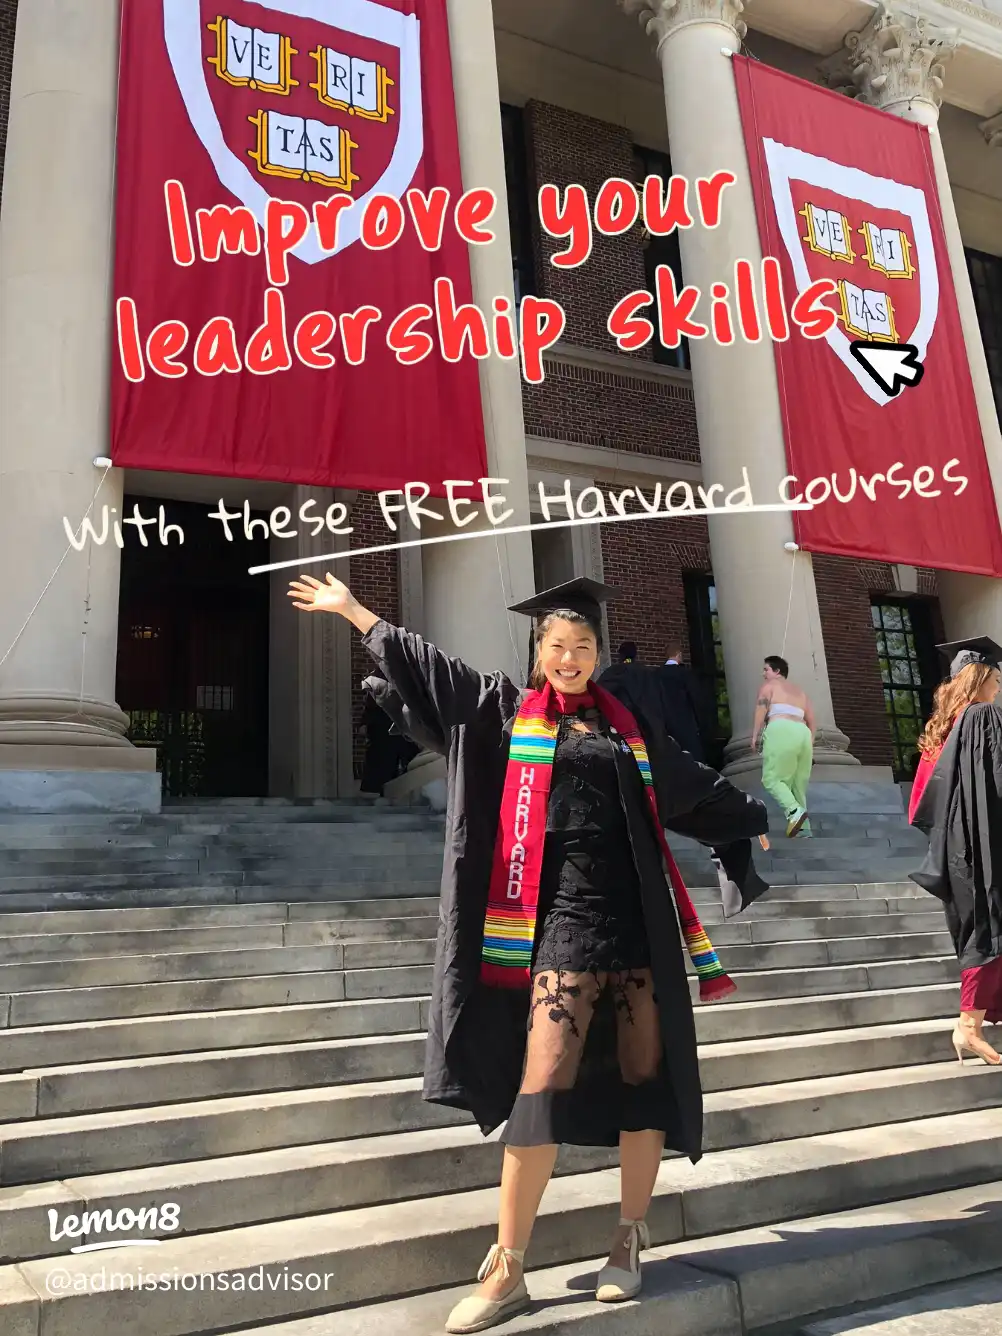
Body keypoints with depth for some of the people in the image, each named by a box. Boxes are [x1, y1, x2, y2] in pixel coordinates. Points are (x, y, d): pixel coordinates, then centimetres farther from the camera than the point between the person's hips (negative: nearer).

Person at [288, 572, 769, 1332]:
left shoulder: (630, 724, 14)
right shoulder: (506, 710, 7)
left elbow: (693, 788, 28)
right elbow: (422, 664, 11)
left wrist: (755, 819, 40)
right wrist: (351, 609, 15)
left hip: (638, 917, 3)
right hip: (565, 916, -3)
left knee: (646, 1075, 7)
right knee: (543, 1086, -6)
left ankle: (631, 1239, 25)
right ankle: (508, 1270, 5)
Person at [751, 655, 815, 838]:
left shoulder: (769, 685, 14)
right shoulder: (800, 691, 31)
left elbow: (761, 708, -2)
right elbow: (811, 721, 25)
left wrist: (755, 736, -5)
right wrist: (810, 745, 26)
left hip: (781, 730, -6)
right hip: (803, 734, 6)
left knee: (772, 778, -7)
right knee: (798, 783, 11)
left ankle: (794, 811, -29)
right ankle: (804, 827, 4)